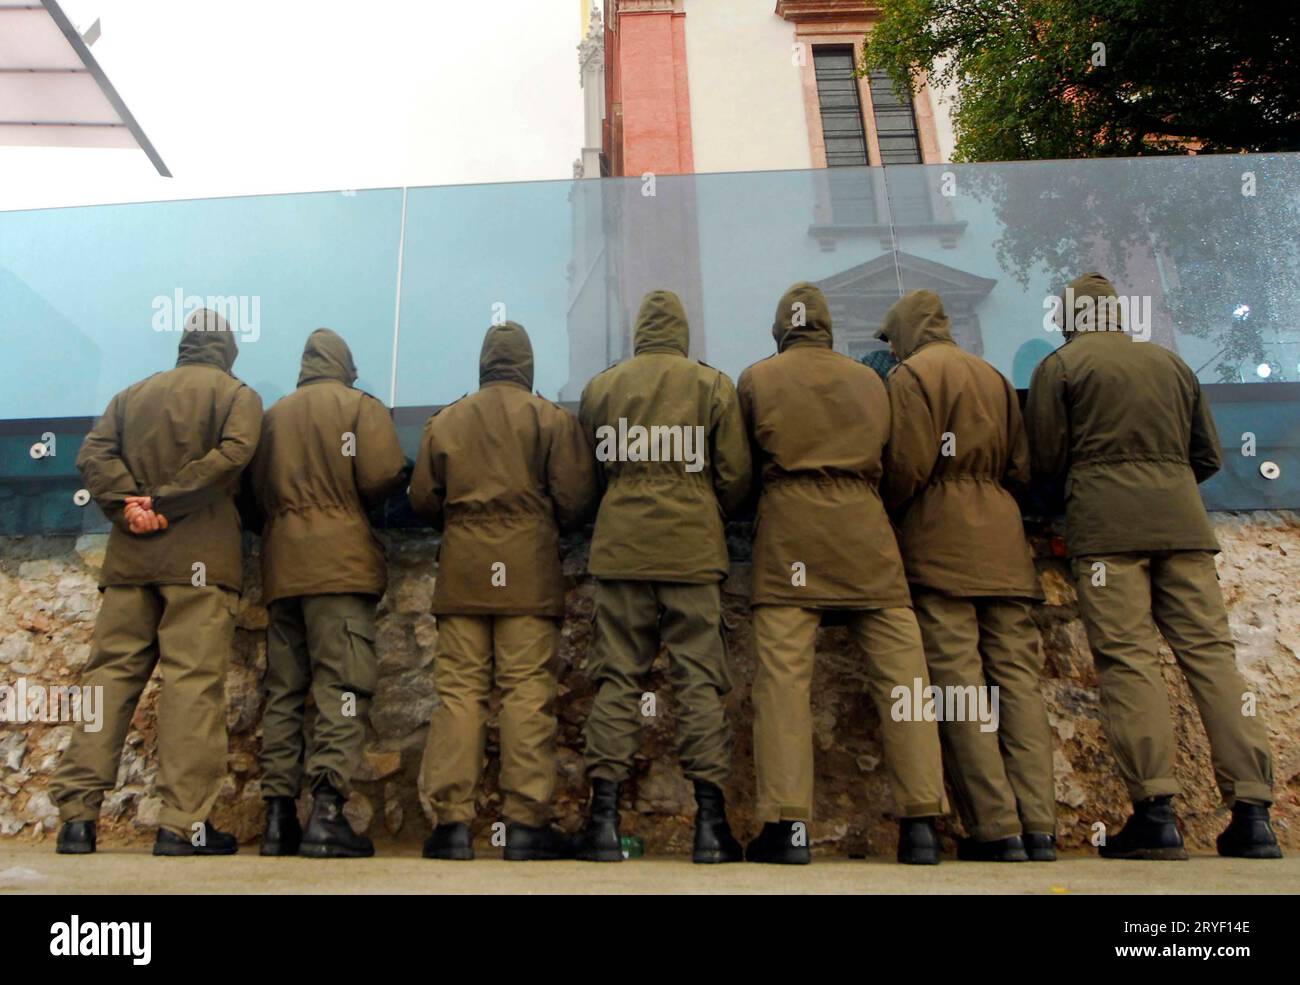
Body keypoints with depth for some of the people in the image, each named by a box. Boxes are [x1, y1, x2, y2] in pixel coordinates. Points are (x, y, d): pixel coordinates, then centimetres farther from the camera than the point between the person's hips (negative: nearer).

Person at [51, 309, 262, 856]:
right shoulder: (237, 395, 5)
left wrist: (126, 503, -4)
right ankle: (183, 824, -8)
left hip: (130, 554, 5)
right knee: (193, 680, -6)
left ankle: (77, 813, 5)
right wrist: (169, 502, -11)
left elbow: (93, 454, 7)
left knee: (109, 673, 7)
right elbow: (232, 453, -13)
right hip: (200, 554, -4)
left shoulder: (133, 394, 19)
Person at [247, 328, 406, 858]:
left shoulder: (273, 414, 17)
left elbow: (256, 491, 16)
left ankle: (279, 816, 7)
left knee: (283, 690, 7)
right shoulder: (361, 406, 3)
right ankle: (326, 812, -15)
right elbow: (384, 477, -9)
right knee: (341, 685, -7)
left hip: (281, 566, 5)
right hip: (340, 561, -5)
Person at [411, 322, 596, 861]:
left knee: (458, 689, 3)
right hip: (530, 573, -2)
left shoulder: (443, 421, 10)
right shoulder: (552, 417, 2)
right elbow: (574, 498, -2)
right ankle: (527, 823, -2)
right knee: (528, 690, -2)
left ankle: (451, 821, 1)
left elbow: (423, 499, 10)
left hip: (462, 572, 3)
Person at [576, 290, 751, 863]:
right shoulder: (713, 385, 5)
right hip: (693, 549, -1)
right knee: (699, 678, 1)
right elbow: (735, 475, 3)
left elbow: (590, 471, 12)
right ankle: (710, 821, 1)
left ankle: (604, 817, 2)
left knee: (617, 676, 4)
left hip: (621, 546, 1)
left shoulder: (601, 387, 8)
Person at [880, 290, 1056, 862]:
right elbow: (1021, 467, 14)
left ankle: (997, 830, -7)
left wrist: (884, 514, 3)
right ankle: (1039, 829, 1)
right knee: (1017, 675, 3)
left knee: (958, 680, -6)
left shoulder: (912, 373, 0)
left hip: (940, 542, -6)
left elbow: (907, 465, -12)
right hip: (1003, 542, 7)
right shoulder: (993, 376, 20)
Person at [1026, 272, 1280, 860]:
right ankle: (1252, 814, 0)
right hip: (1183, 521, 4)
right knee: (1210, 651, 2)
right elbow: (1208, 457, 19)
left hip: (1106, 525, -4)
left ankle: (1155, 810, -9)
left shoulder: (1060, 366, 6)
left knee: (1127, 657, -6)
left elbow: (1043, 462, 1)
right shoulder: (1172, 363, 20)